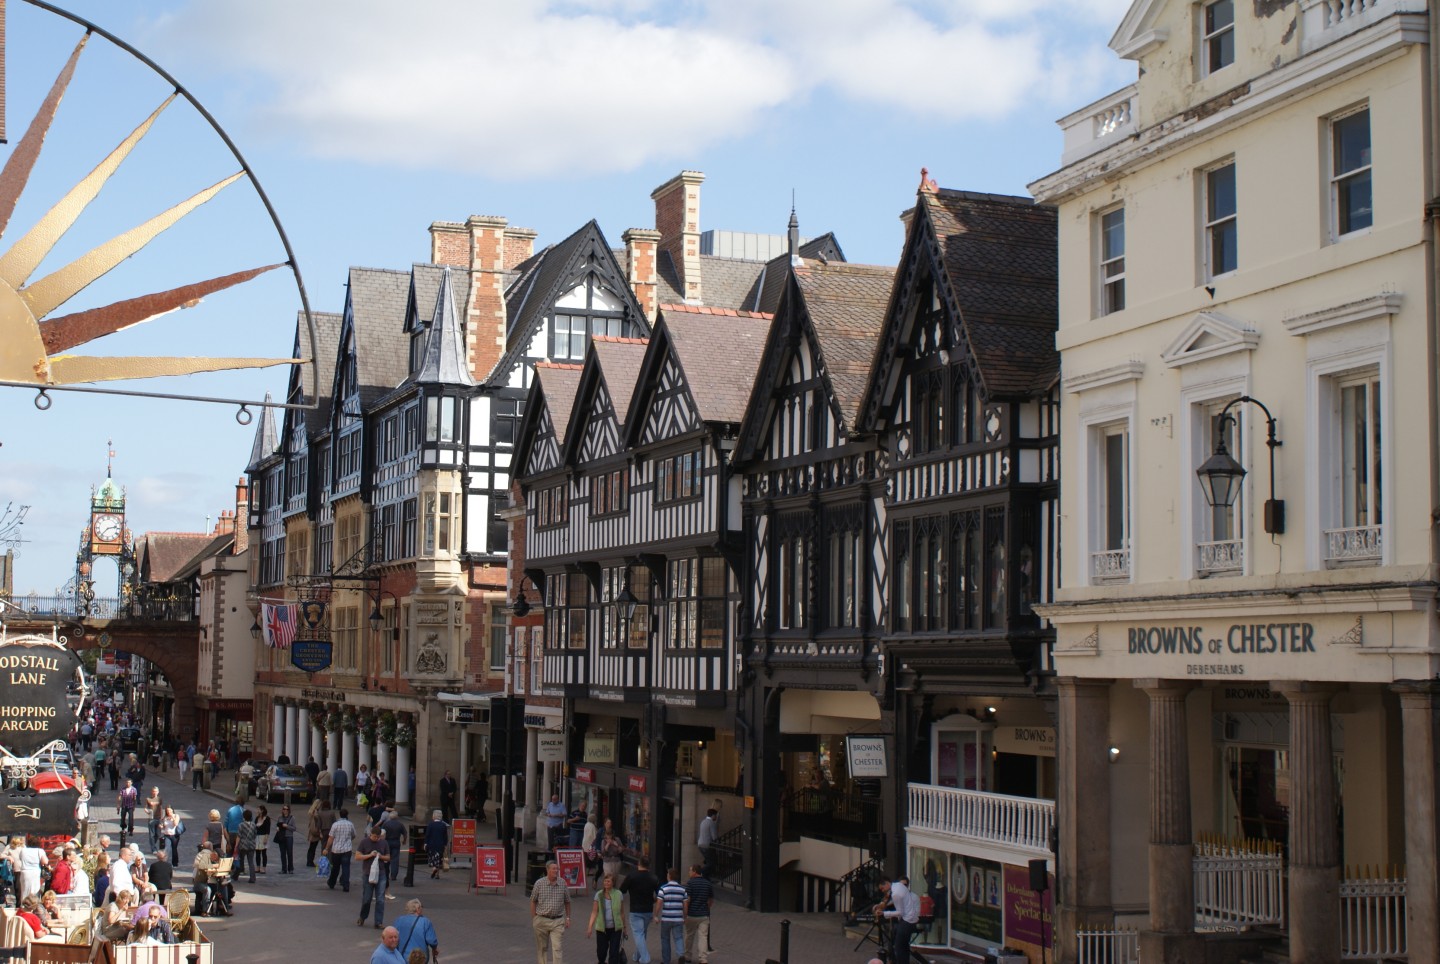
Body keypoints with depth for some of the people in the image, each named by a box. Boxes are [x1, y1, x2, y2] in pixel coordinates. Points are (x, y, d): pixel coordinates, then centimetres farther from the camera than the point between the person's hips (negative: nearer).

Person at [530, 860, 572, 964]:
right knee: (542, 948, 10)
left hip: (558, 921, 0)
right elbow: (533, 902, 4)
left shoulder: (563, 883, 0)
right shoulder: (539, 883, -4)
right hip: (542, 920, 0)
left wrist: (568, 918, 9)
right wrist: (534, 919, 2)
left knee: (557, 947, -9)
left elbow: (567, 902, 11)